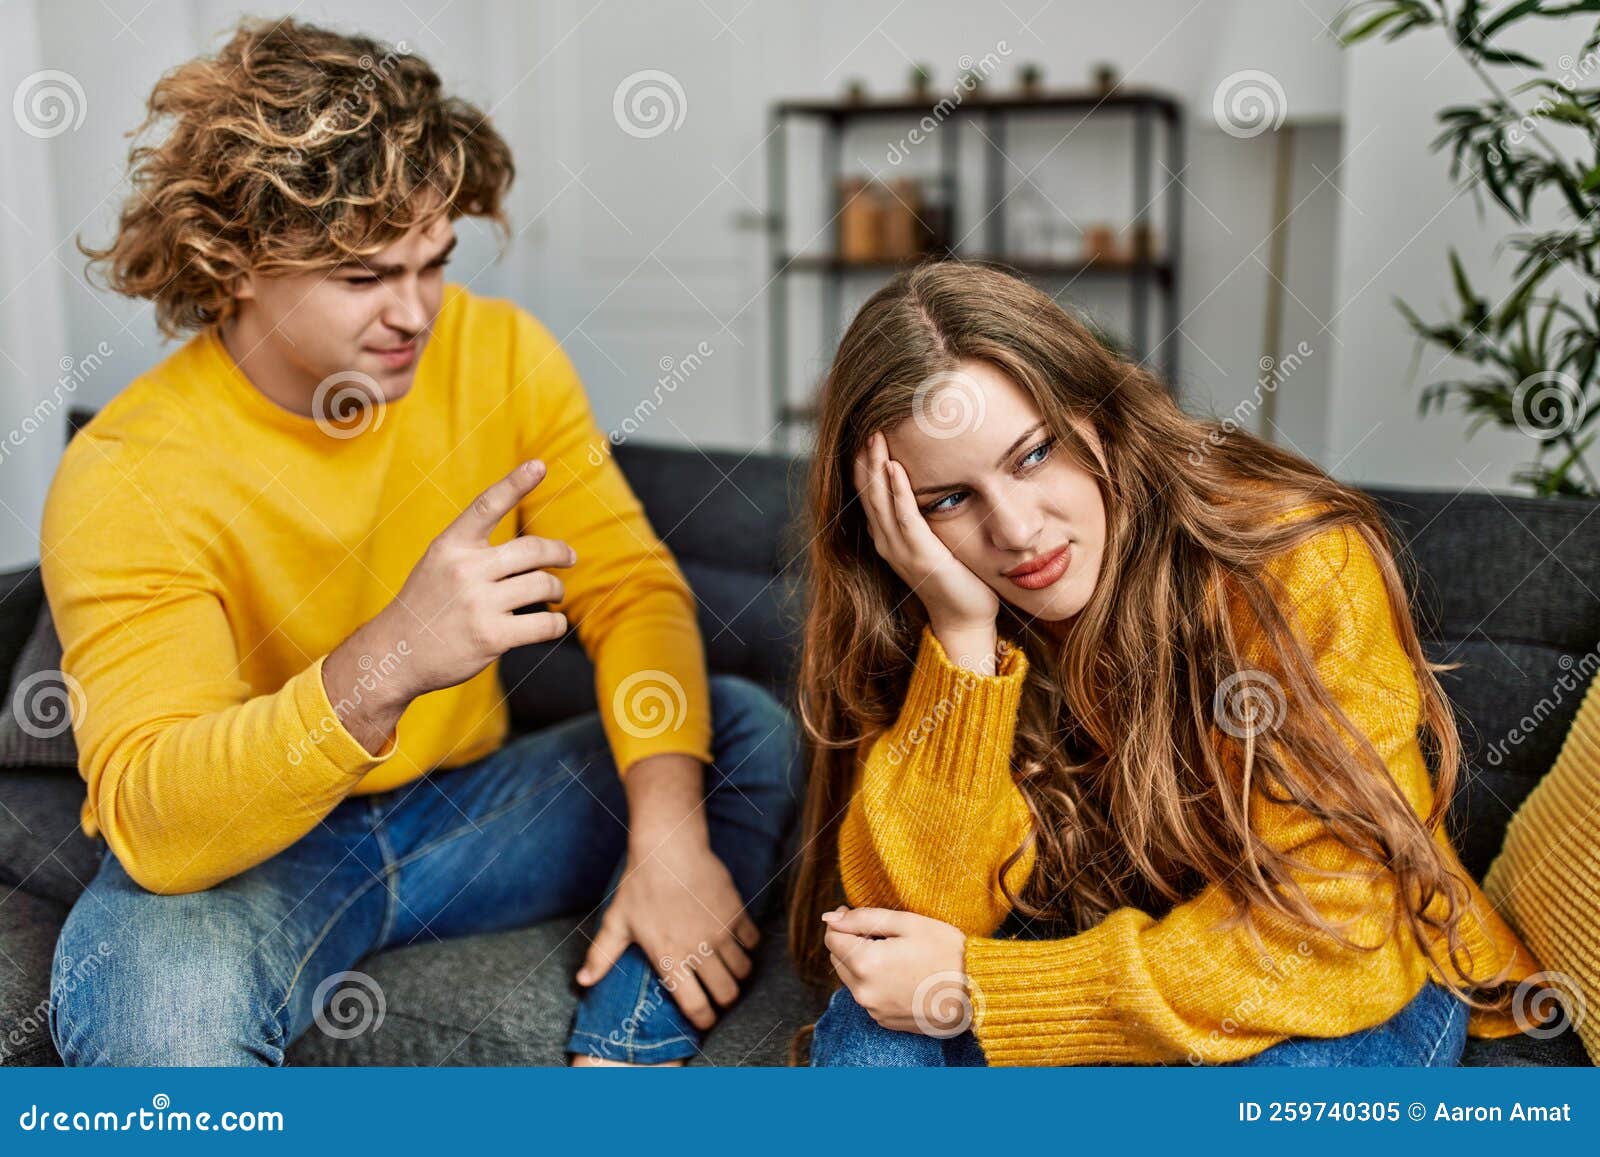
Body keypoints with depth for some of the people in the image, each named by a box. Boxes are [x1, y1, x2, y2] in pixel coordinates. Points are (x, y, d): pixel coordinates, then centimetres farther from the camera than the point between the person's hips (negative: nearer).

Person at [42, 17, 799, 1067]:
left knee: (749, 727, -14)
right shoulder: (124, 478, -21)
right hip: (240, 853, -3)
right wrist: (385, 668, -48)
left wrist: (668, 834, -26)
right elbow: (149, 823, -29)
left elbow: (634, 588, -10)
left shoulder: (500, 353, -8)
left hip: (464, 804, 4)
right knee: (141, 977, -37)